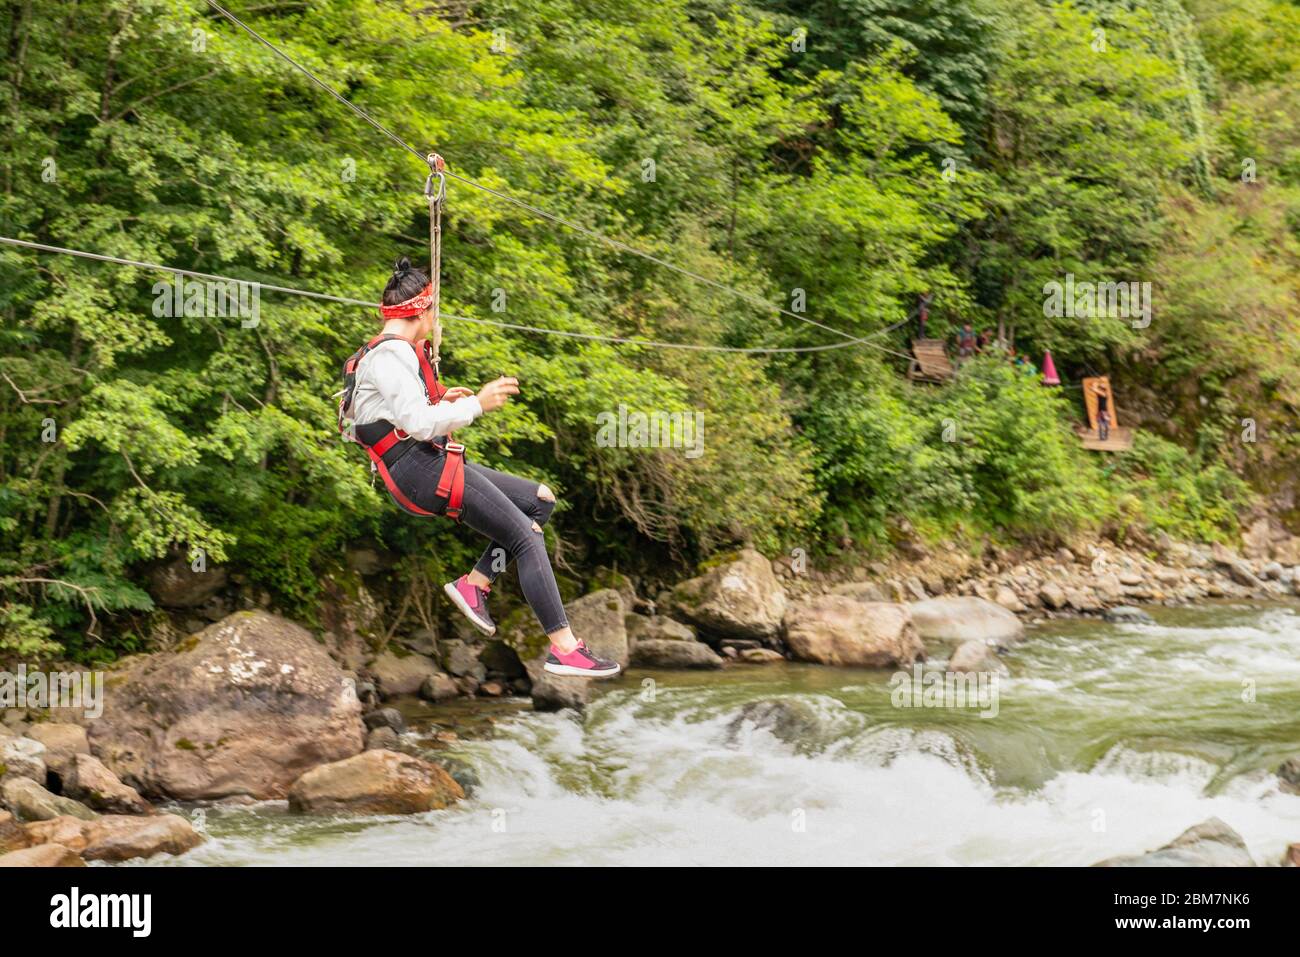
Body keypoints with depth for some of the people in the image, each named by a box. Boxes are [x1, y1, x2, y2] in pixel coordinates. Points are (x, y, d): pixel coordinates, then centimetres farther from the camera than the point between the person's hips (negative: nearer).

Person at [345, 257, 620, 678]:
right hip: (420, 469, -11)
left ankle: (475, 582, 2)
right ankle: (564, 648, -18)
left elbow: (402, 413, 24)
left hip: (429, 464, 11)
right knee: (526, 536, -15)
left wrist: (441, 402, 20)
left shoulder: (392, 352, 19)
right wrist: (476, 404, -20)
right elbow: (420, 423, -22)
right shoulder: (391, 354, -14)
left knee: (541, 500, 11)